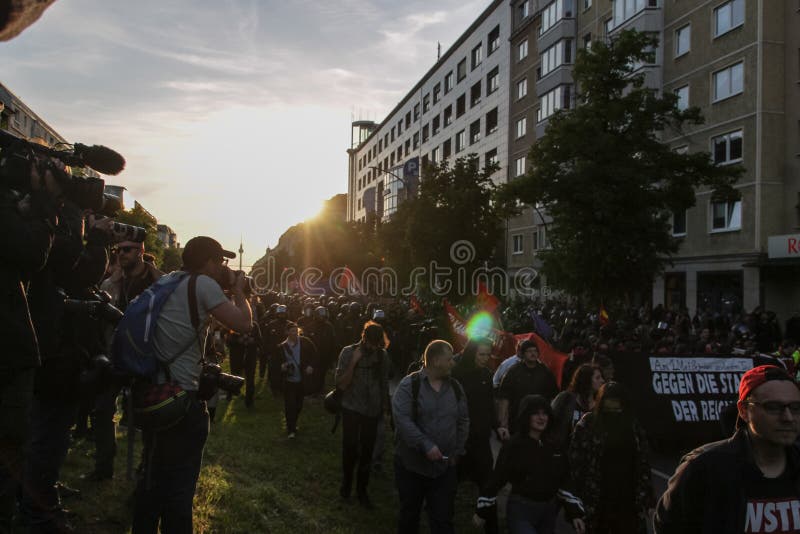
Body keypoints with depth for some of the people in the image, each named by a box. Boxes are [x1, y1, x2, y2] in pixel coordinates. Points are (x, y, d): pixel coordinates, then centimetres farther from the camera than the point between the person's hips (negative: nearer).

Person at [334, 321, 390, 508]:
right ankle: (346, 481, 29)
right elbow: (341, 384, -15)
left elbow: (384, 383, 8)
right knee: (350, 448, 2)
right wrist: (353, 362, -23)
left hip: (373, 410, 2)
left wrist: (384, 407, 10)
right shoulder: (348, 352, -10)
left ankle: (361, 490, 23)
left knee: (367, 451, 6)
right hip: (351, 409, -2)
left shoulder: (382, 355, -3)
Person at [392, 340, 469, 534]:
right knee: (409, 515, 17)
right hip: (411, 465, -3)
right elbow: (402, 419, -20)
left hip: (445, 467, 3)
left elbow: (463, 421, 10)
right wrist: (426, 445, -25)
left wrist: (457, 451, 4)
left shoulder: (455, 387, 5)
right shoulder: (409, 385, -11)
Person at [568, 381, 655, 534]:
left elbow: (643, 464, 8)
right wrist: (578, 501, -9)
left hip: (628, 503, 2)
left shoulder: (633, 426, 4)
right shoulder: (586, 425, -7)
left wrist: (648, 500, 6)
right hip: (597, 504, -2)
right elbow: (575, 464, -7)